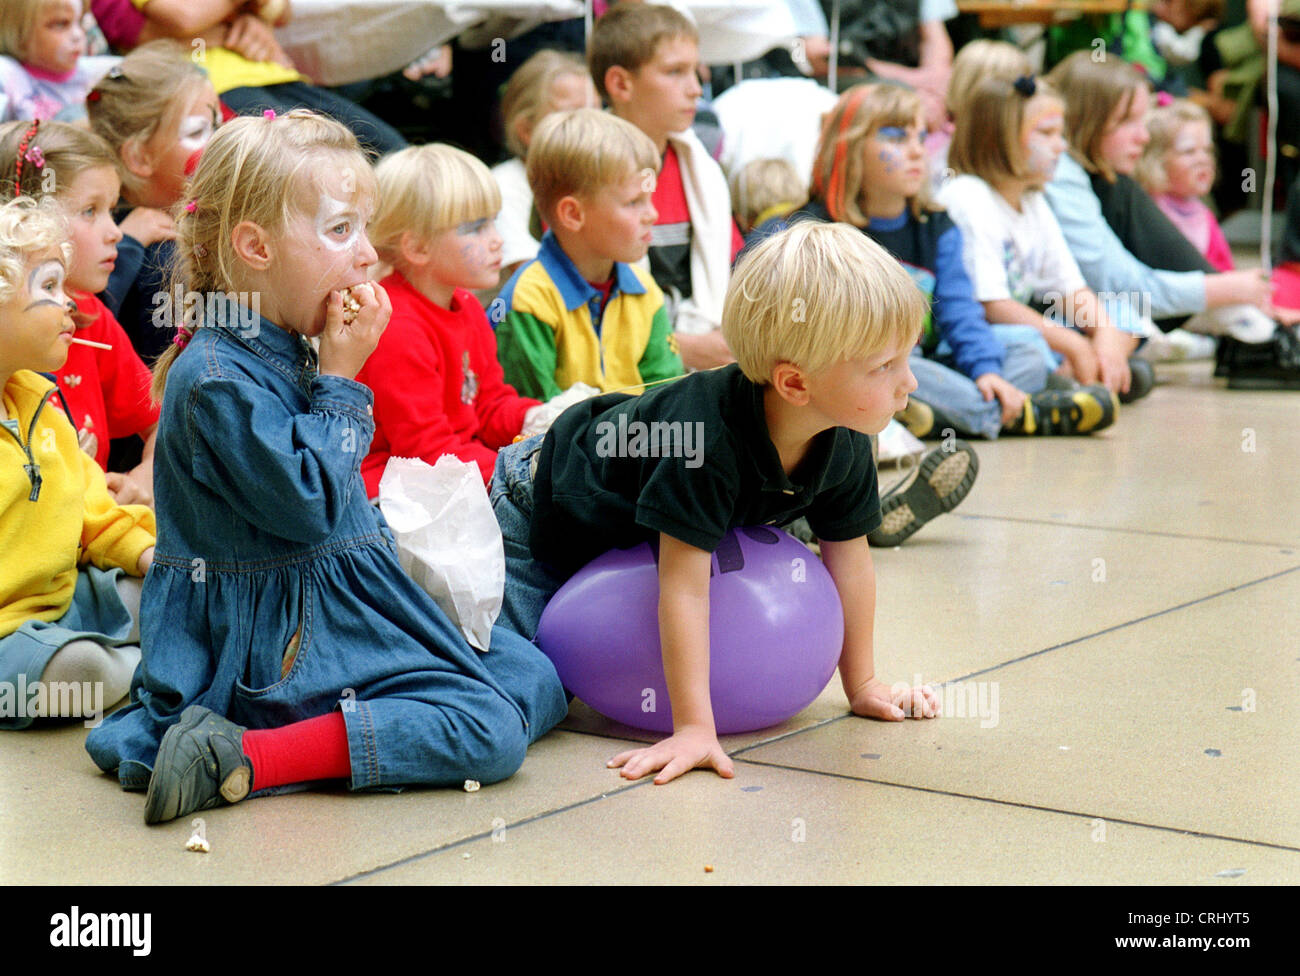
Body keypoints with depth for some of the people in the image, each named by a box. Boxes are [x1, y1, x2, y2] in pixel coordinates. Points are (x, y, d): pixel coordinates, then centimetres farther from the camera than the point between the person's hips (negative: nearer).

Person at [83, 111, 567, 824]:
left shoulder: (288, 350, 11)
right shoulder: (216, 378, -20)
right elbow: (309, 507, -23)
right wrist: (341, 379, -16)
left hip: (347, 601, 10)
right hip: (279, 641, -10)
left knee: (537, 681, 10)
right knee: (489, 731, -18)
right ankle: (244, 756, -21)